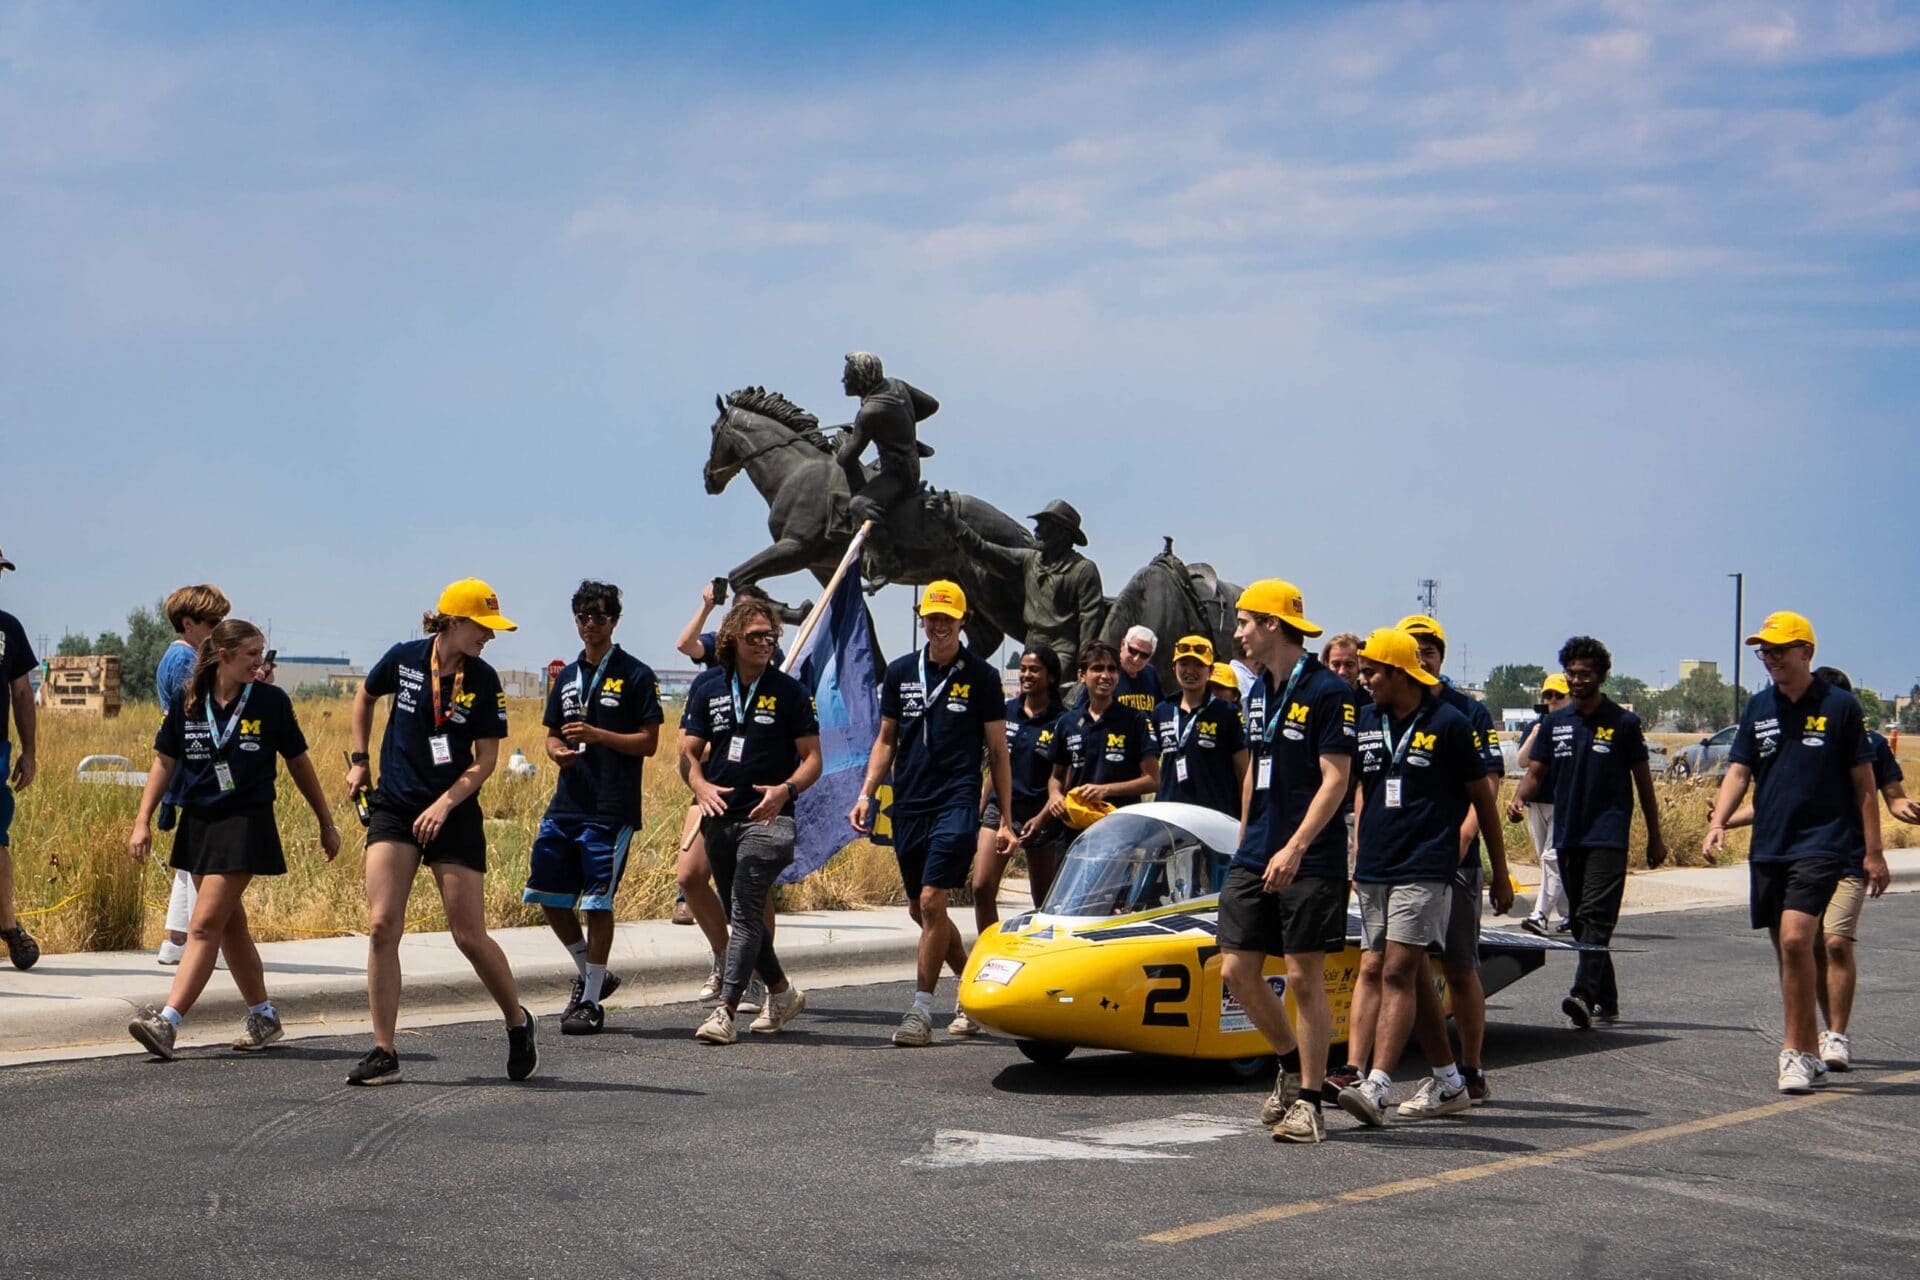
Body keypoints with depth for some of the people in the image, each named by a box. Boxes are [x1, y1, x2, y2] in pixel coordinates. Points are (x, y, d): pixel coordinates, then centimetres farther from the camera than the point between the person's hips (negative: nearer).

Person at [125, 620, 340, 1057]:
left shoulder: (271, 702, -4)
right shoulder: (186, 701, 1)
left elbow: (299, 763, 6)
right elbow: (165, 761, 7)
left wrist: (326, 823, 11)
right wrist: (143, 821, -2)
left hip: (245, 824, -4)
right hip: (197, 822, 4)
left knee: (205, 925, -12)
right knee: (230, 925, 13)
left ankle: (167, 1021, -19)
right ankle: (264, 1016, 26)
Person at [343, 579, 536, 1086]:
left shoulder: (483, 681, -6)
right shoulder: (403, 659, -3)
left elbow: (486, 760, -5)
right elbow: (366, 697, 19)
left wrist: (444, 804, -16)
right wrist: (358, 759, 14)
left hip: (454, 815, -1)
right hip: (394, 809, 1)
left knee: (470, 936, -1)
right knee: (382, 925, -10)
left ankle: (518, 1022, 25)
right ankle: (384, 1053, -4)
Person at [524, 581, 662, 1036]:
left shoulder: (635, 675, -2)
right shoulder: (567, 678, 16)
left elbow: (649, 742, -6)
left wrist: (596, 735, -17)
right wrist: (558, 751, -2)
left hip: (611, 809, -6)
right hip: (566, 804, 7)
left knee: (597, 902, -5)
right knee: (548, 897, 5)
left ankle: (591, 1002, 4)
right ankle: (592, 975, 24)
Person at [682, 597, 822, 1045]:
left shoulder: (789, 691, -1)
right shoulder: (708, 686, 8)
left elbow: (812, 759, -1)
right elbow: (688, 751, 8)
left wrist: (786, 789, -21)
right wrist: (700, 785, -14)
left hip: (767, 818, -5)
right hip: (719, 816, 5)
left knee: (745, 912, -15)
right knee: (741, 915, 14)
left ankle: (725, 1011, -21)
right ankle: (782, 992, 32)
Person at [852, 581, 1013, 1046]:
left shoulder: (981, 677, 1)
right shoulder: (900, 673, 10)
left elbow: (997, 753, 4)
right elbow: (886, 740, 17)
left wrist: (1006, 821, 1)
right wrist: (866, 793, 4)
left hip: (957, 803, -5)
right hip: (908, 806, 5)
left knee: (931, 902, -15)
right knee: (920, 911, 10)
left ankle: (921, 1010, -11)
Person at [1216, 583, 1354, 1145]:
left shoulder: (1327, 692, -11)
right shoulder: (1258, 692, 14)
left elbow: (1335, 780, -15)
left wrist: (1295, 848, -23)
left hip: (1309, 862, -7)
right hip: (1256, 859, 8)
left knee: (1305, 978, -4)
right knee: (1237, 971, 4)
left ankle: (1308, 1100, 5)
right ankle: (1291, 1062, 24)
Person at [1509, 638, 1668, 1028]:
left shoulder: (1623, 723, 1)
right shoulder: (1554, 723, 11)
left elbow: (1642, 779, 7)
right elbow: (1536, 773, 10)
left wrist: (1655, 837, 8)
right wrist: (1518, 798, -13)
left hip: (1608, 835, -5)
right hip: (1567, 835, 5)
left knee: (1595, 916, -18)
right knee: (1580, 922, 9)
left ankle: (1583, 995, -31)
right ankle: (1606, 1002, 18)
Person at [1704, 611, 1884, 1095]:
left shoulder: (1839, 706, -3)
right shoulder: (1759, 707, 9)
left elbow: (1863, 783, 0)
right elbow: (1739, 770, 7)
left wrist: (1873, 852, -2)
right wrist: (1718, 823, -10)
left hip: (1822, 842, -5)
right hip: (1767, 846, 5)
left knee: (1795, 939, -19)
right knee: (1787, 950, 10)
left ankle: (1795, 1052, -13)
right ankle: (1809, 1052, 21)